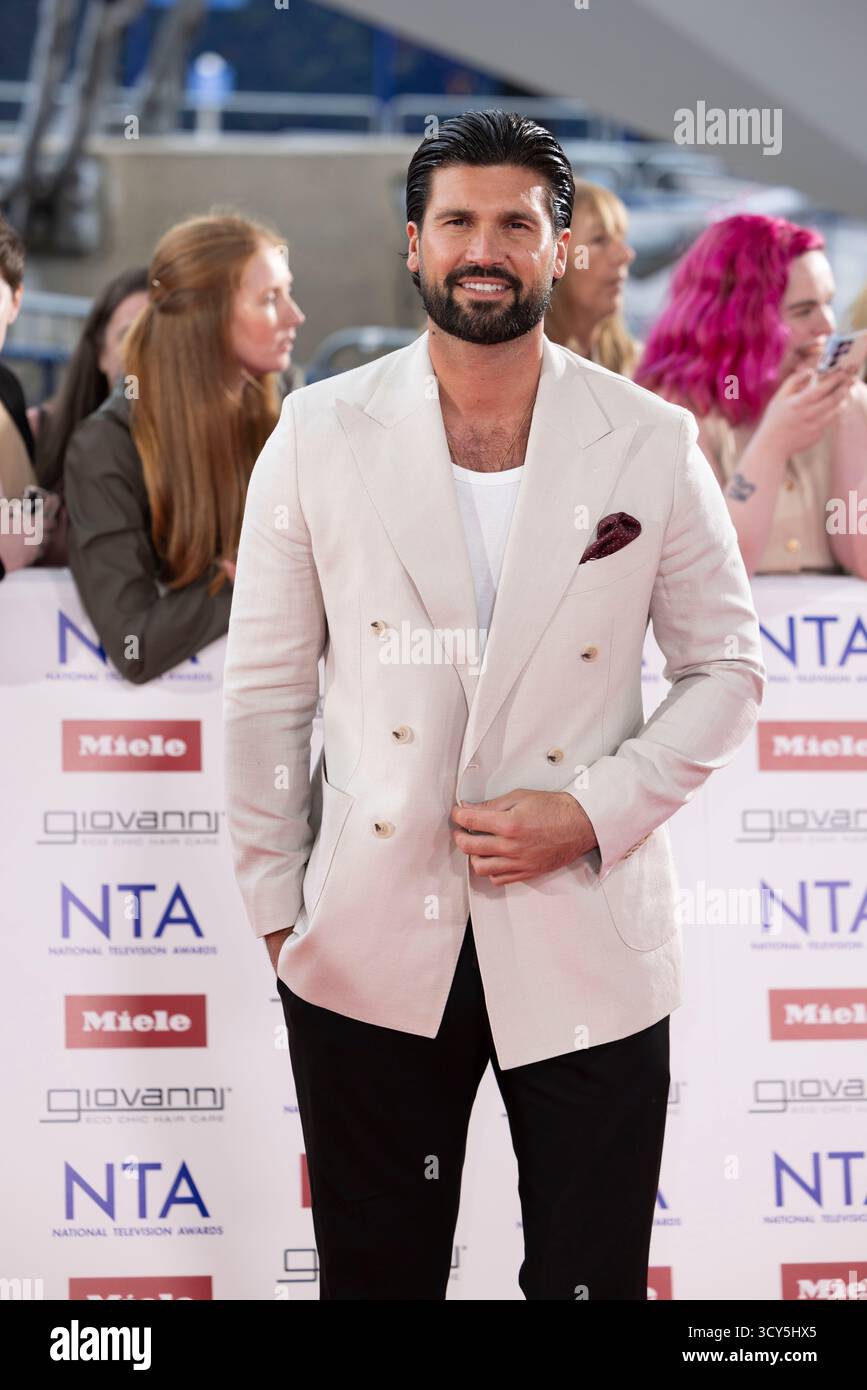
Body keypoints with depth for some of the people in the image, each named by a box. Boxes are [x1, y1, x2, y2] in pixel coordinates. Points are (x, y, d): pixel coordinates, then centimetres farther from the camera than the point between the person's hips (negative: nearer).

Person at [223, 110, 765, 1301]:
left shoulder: (653, 446, -1)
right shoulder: (321, 433, 0)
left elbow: (726, 670, 5)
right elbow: (267, 688, 5)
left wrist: (594, 812, -9)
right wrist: (275, 908, 4)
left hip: (585, 949, 0)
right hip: (370, 946, 1)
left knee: (592, 1277, 6)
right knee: (376, 1276, 11)